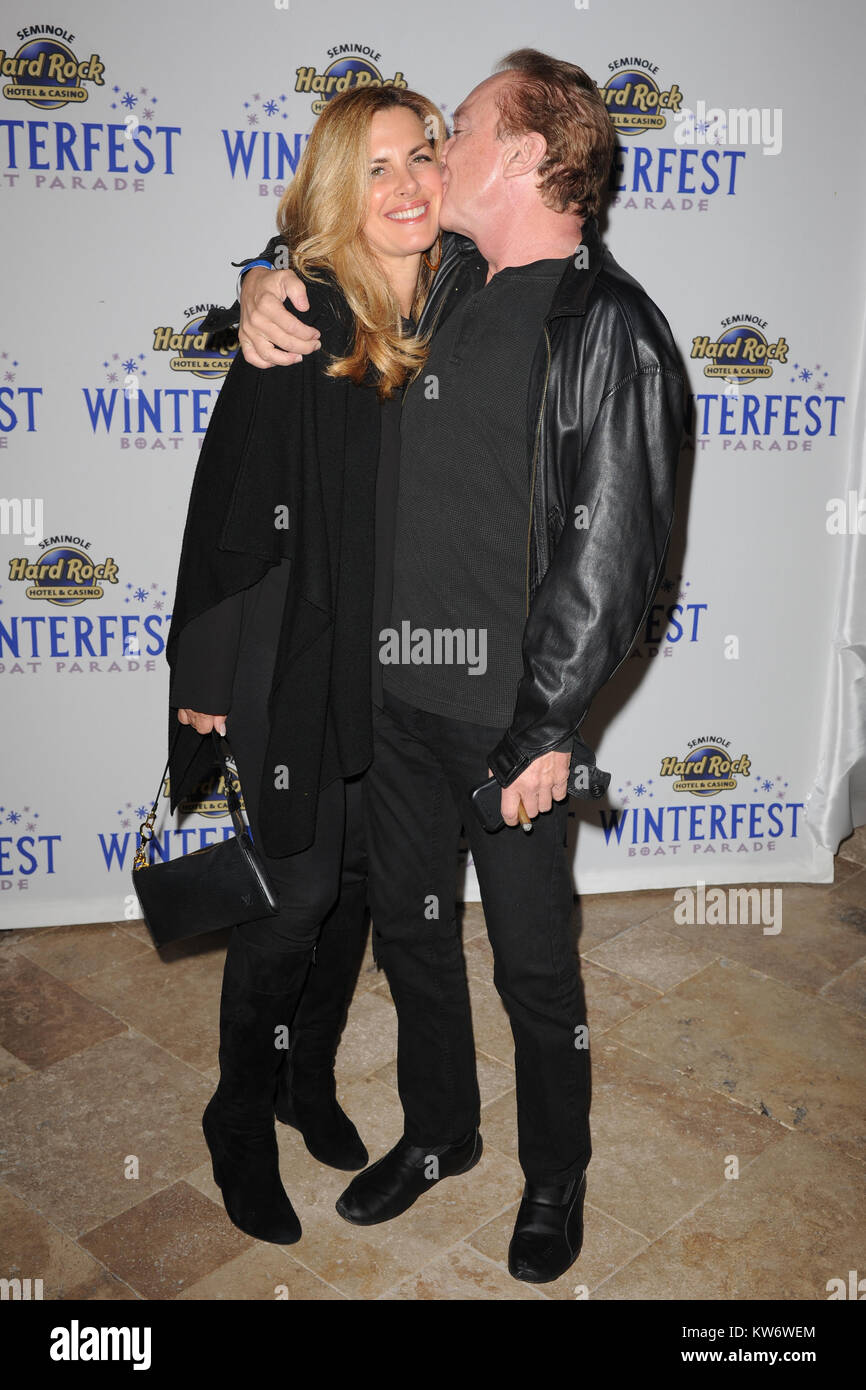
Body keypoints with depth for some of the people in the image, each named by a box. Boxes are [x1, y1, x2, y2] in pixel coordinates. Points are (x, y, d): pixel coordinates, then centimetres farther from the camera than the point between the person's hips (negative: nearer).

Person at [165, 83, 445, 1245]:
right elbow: (231, 504, -15)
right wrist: (207, 674, -14)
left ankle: (311, 1083, 40)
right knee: (296, 899, 4)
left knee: (358, 886, 17)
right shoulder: (297, 330, -14)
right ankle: (242, 1125, 29)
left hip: (404, 671, 6)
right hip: (301, 667, -6)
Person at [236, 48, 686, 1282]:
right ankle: (438, 1135, 43)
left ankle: (556, 1179, 36)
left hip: (508, 711, -6)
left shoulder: (606, 325, -11)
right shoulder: (441, 286, 9)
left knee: (533, 962, 9)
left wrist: (548, 728, -15)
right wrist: (266, 288, 4)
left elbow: (612, 553, -14)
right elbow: (320, 259, 29)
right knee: (409, 929, 19)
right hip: (397, 684, 7)